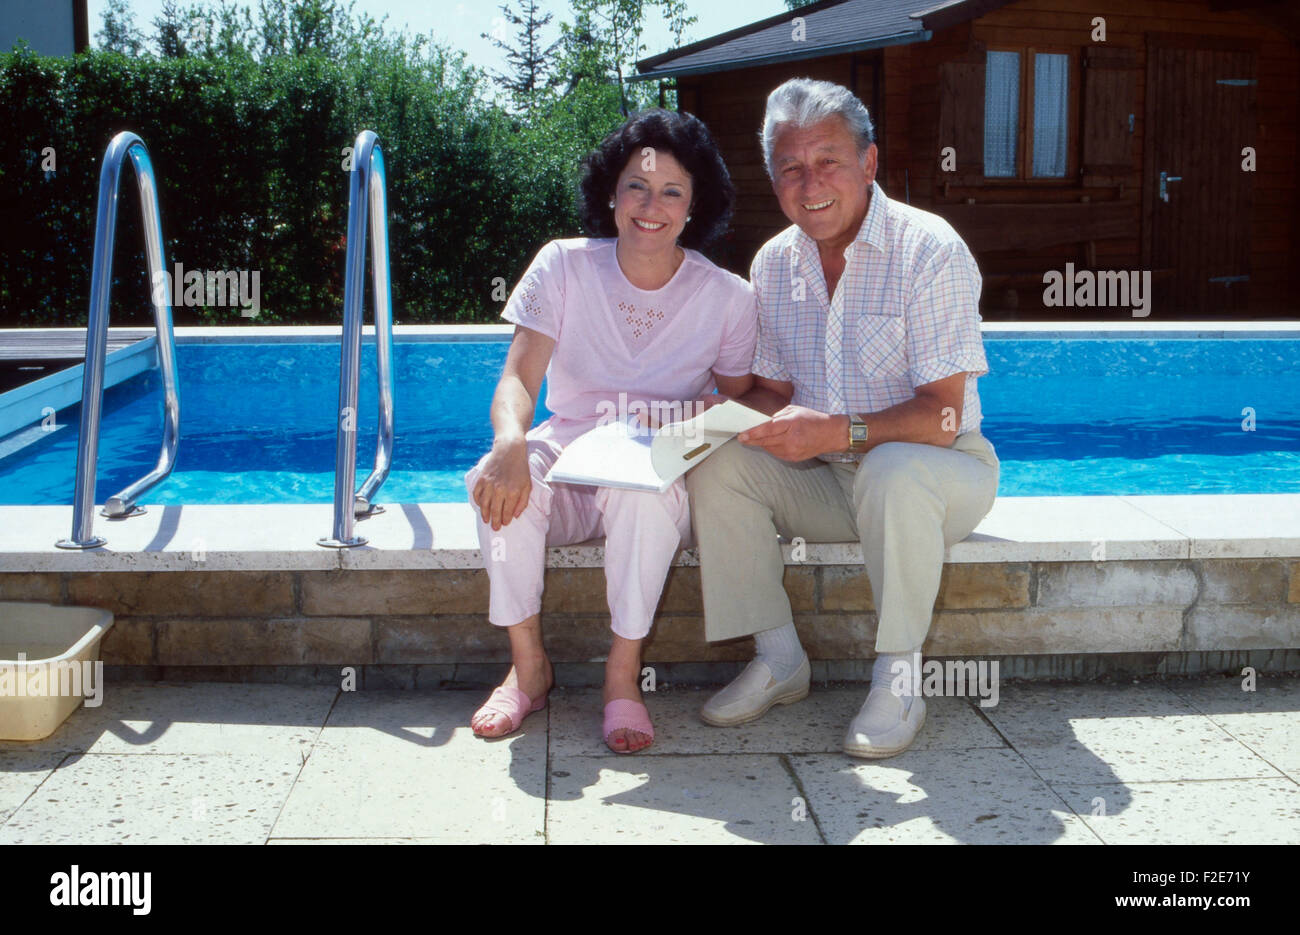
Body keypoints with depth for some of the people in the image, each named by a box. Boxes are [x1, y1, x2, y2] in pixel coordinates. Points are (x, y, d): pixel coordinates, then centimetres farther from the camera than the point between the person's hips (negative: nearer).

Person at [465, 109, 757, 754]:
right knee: (501, 479, -32)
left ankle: (623, 674, -21)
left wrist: (721, 415, -22)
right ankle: (528, 667, -13)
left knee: (644, 485, -37)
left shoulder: (727, 298, -4)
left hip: (662, 487, -1)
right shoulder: (564, 266, -4)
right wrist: (510, 441, -34)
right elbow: (518, 379, -11)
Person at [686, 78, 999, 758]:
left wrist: (839, 432, -36)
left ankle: (899, 681, -21)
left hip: (942, 469, -5)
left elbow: (940, 415, -22)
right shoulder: (774, 263, 2)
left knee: (894, 470, -38)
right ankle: (779, 659, -7)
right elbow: (771, 389, 7)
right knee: (717, 463, -17)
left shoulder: (929, 251, -17)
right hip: (825, 478, 6)